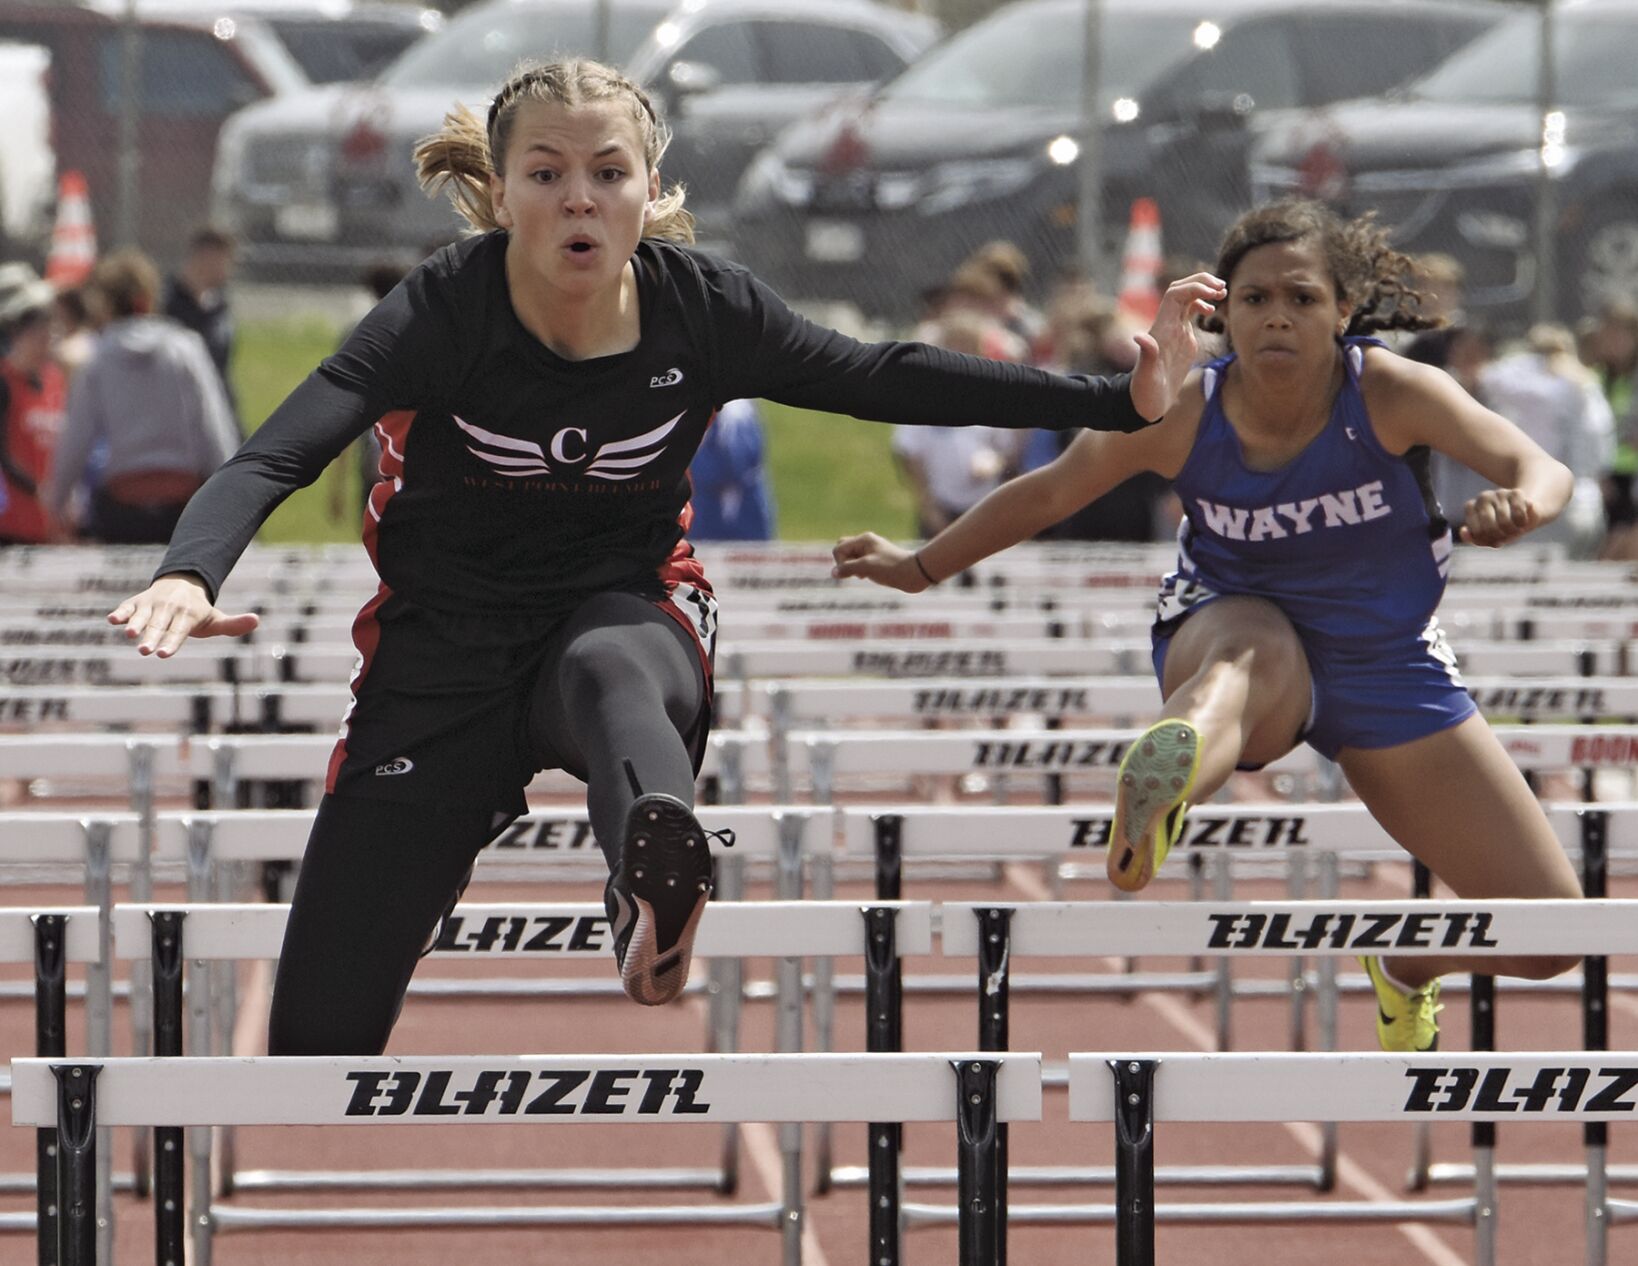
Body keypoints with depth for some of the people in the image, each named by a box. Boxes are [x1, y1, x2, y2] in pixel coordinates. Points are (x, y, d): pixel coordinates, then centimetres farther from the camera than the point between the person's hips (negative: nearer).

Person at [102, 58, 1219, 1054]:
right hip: (448, 635, 0)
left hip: (621, 613, 0)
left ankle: (660, 882, -74)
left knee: (608, 671, -41)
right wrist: (190, 576, -48)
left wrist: (1121, 400, -1)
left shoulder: (704, 309, -9)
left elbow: (887, 380, 3)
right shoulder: (448, 308, -17)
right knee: (323, 1022, -7)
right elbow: (278, 455, -27)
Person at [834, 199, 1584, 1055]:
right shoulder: (1181, 416, -18)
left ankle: (1407, 964, 34)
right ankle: (1158, 790, -80)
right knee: (1253, 649, -45)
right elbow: (1051, 493, -2)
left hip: (1387, 664, 2)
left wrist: (1520, 503, -56)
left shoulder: (1390, 393, -21)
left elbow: (1541, 469, -33)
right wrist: (922, 568, 0)